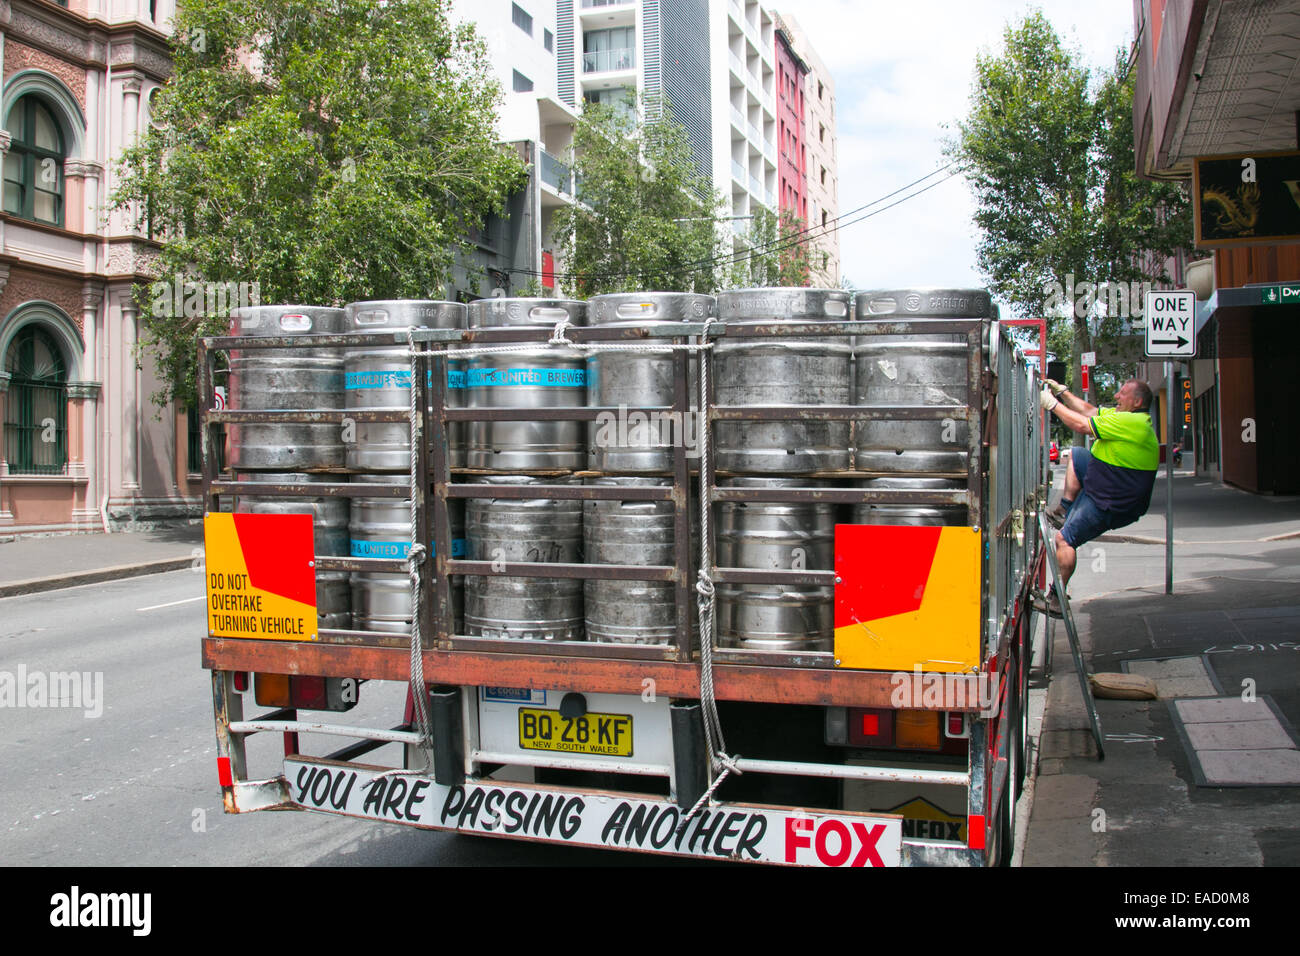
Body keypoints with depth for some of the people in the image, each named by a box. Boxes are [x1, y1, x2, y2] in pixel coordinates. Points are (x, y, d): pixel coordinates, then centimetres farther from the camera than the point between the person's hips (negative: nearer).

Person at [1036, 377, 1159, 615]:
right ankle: (1065, 510, 22)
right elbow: (1089, 411, 16)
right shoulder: (1128, 417, 7)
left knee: (1065, 538, -15)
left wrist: (1052, 404, -11)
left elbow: (1082, 425, -22)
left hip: (1111, 506, -11)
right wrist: (1063, 393, 10)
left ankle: (1056, 600, -9)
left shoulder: (1131, 422, -24)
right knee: (1076, 454, 26)